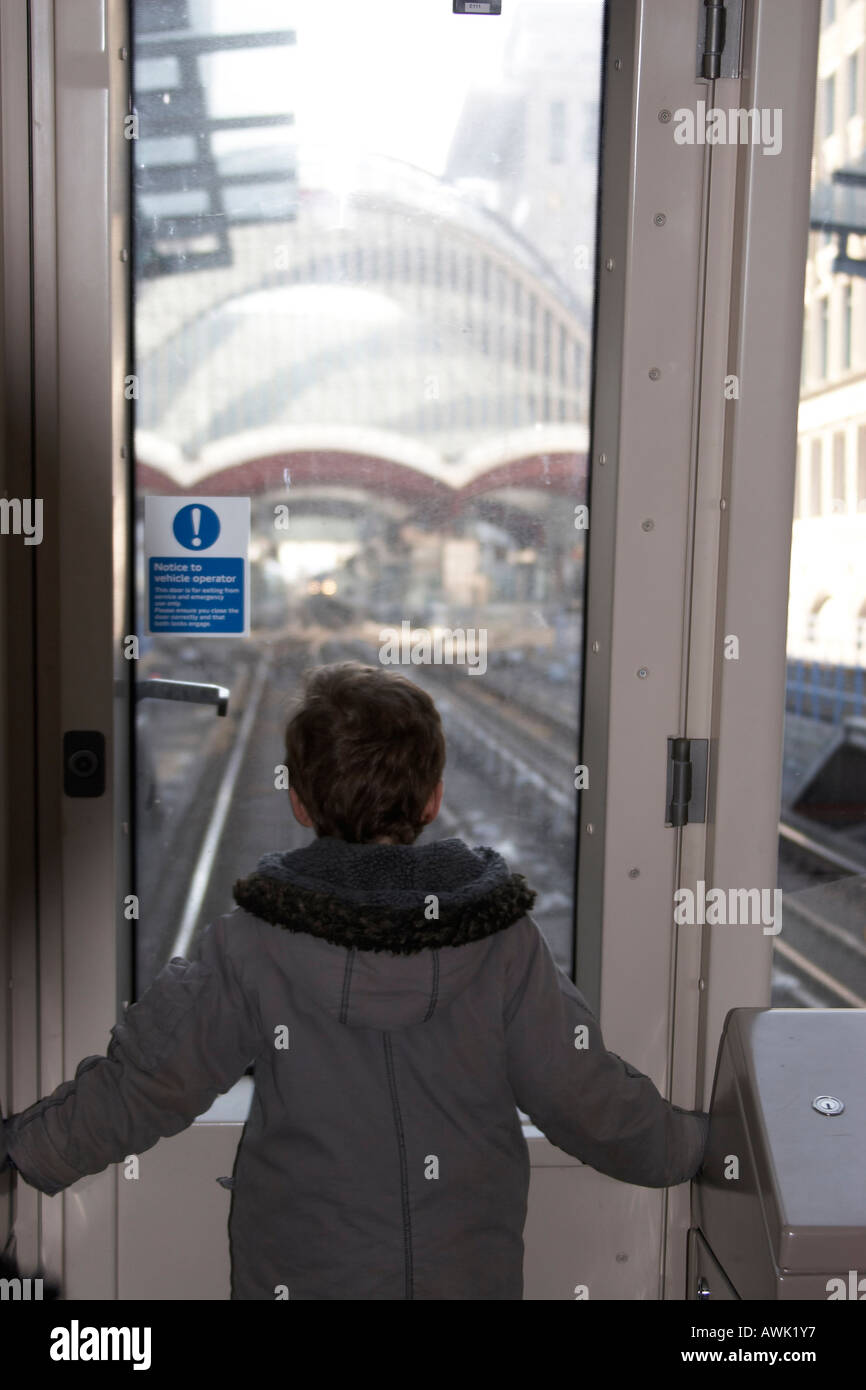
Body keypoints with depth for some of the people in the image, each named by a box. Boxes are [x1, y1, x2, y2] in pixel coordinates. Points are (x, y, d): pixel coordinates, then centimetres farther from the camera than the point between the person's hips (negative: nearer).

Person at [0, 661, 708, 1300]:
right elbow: (591, 1102, -10)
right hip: (475, 1276, 1)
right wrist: (698, 1141, 8)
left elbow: (136, 1089, -11)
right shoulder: (505, 939, -16)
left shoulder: (250, 946, -19)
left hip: (303, 1278, 0)